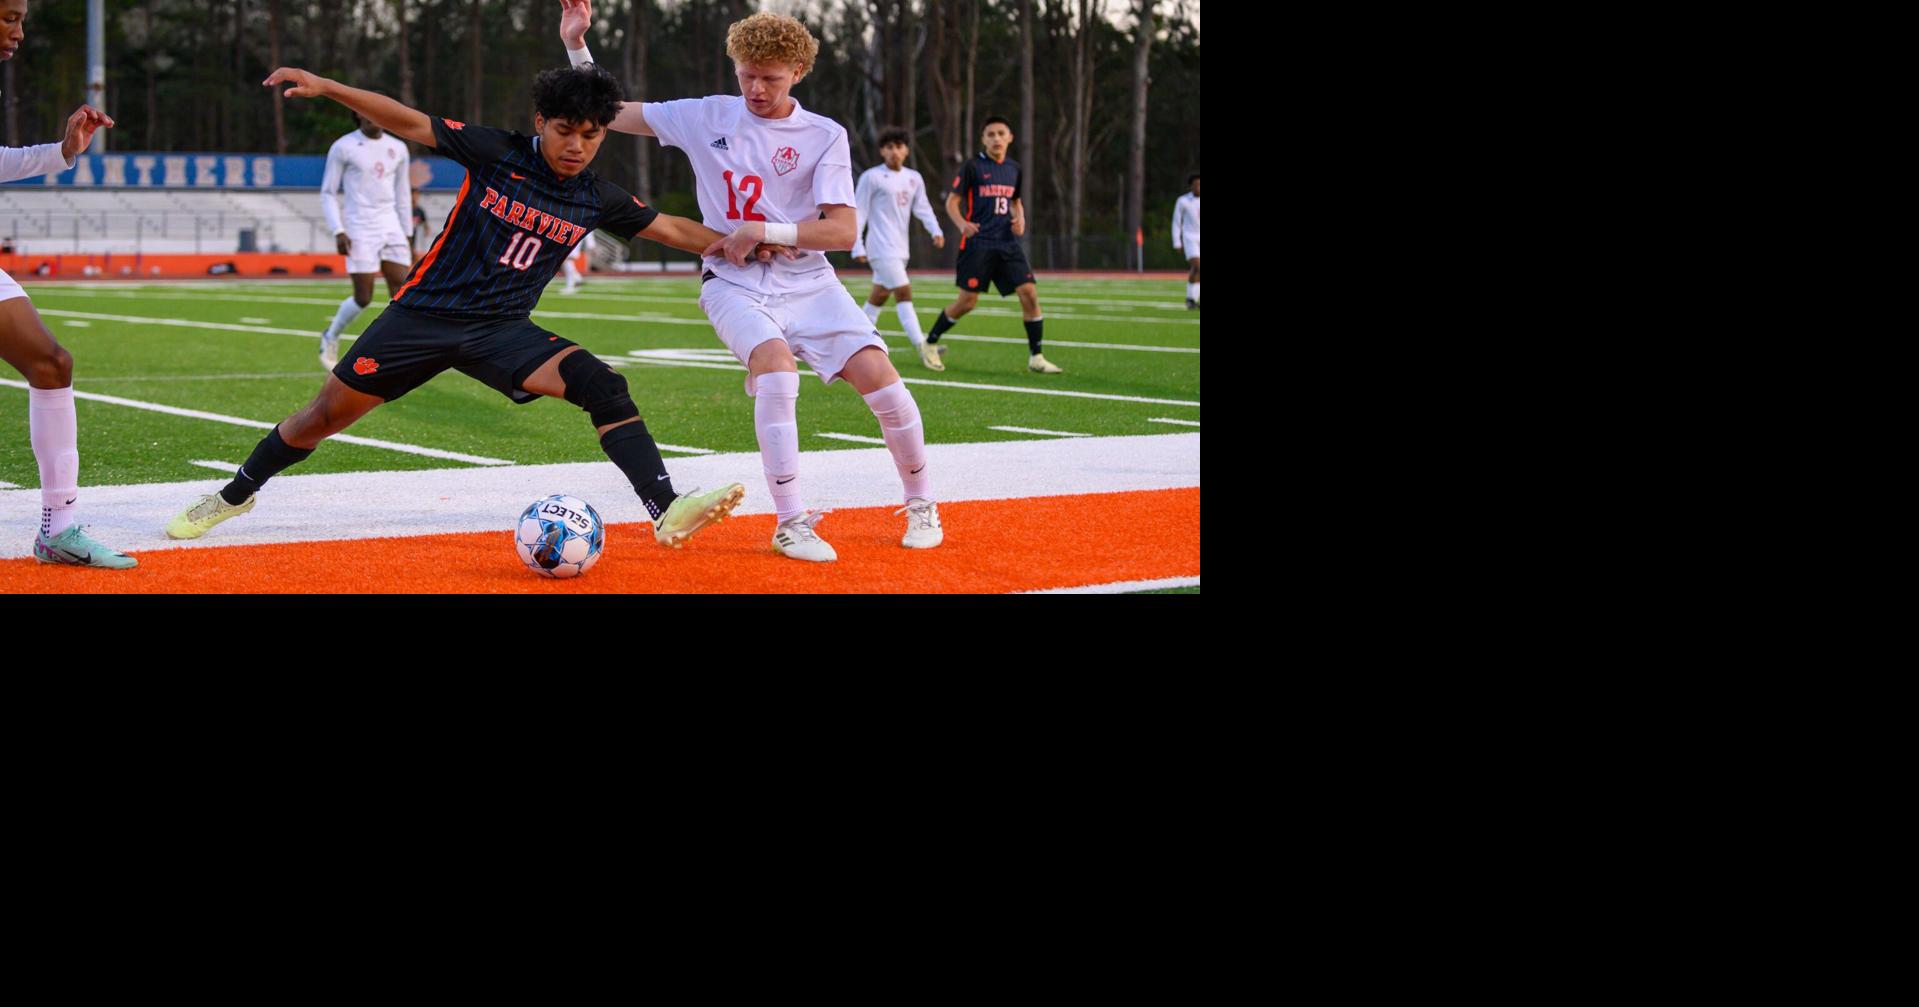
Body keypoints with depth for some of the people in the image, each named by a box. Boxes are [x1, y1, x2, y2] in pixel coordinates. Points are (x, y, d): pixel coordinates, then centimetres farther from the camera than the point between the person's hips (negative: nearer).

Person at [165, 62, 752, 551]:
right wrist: (326, 87, -19)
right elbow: (408, 123, -11)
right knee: (328, 414, 4)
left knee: (603, 386, -23)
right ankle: (234, 495, 28)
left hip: (503, 331, 2)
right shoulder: (497, 153, -9)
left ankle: (667, 512, -29)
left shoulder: (598, 200, 0)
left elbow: (670, 228, 11)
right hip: (426, 313, -2)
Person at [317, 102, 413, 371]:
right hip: (359, 229, -5)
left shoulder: (397, 148, 11)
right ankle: (331, 337, 20)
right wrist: (338, 232, -10)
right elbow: (328, 193, 1)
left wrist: (407, 236, 16)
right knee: (363, 297, -7)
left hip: (391, 228, 5)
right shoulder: (343, 147, -3)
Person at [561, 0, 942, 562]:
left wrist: (763, 232, -16)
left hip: (808, 283, 1)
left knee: (877, 374, -16)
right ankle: (790, 525, -22)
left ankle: (921, 505, 8)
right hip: (735, 286, -1)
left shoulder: (824, 136, -1)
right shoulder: (706, 117, 3)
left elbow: (843, 231, -9)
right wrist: (576, 45, -1)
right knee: (777, 365, -31)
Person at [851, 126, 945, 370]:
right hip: (882, 247, -7)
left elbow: (922, 207, 13)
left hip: (900, 248, 7)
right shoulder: (872, 177, -7)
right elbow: (858, 212, -5)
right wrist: (857, 246, -9)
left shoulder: (914, 178, 11)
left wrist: (935, 230, -4)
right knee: (904, 292, -16)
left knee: (879, 295, 14)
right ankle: (922, 347, -21)